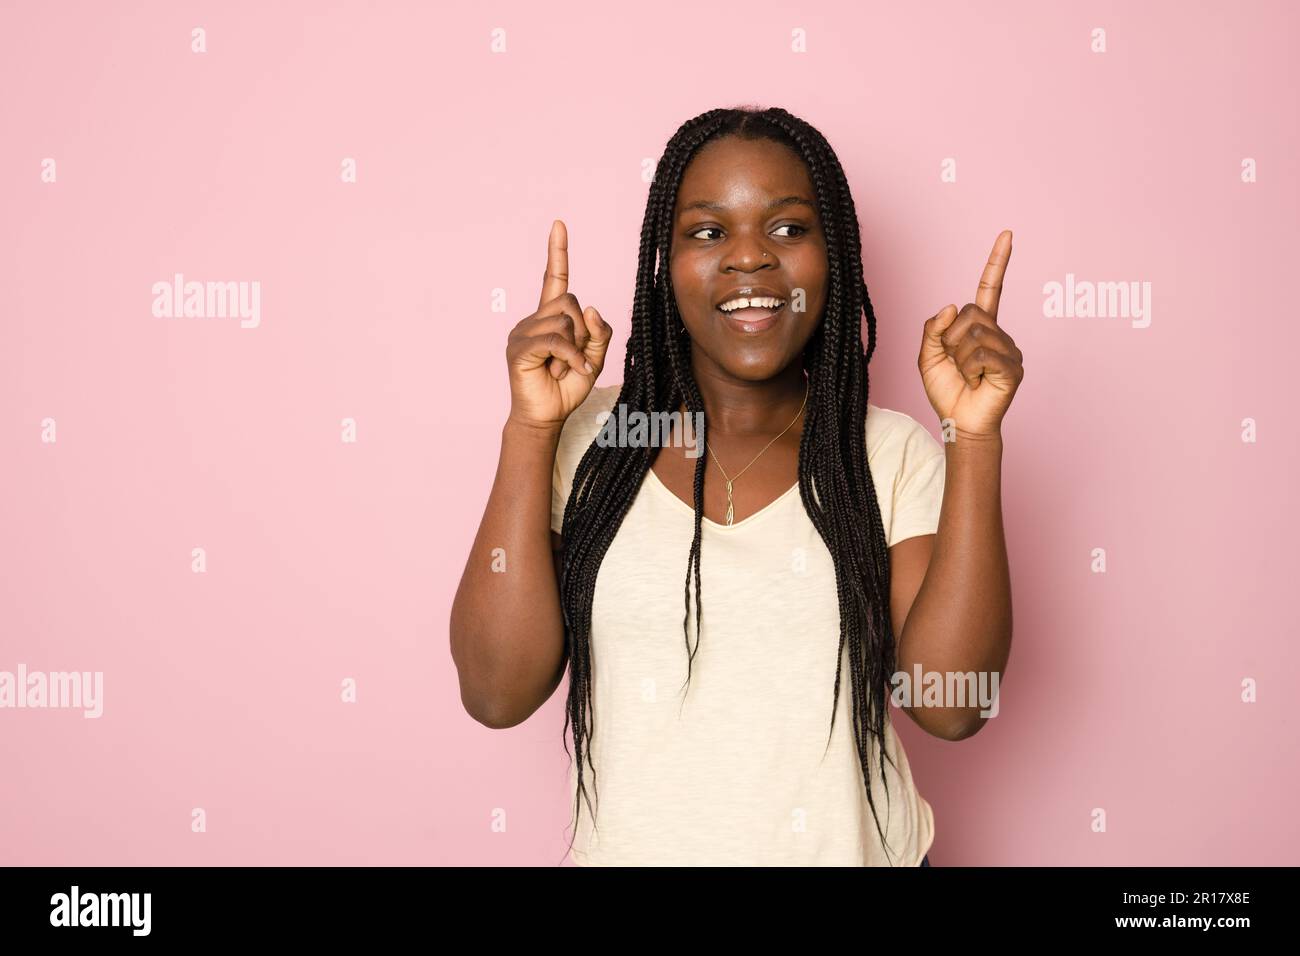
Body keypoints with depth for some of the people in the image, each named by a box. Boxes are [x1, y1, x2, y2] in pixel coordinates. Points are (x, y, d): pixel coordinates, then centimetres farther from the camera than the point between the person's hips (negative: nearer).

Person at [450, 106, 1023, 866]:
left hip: (850, 849, 0)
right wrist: (530, 427, -20)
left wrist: (976, 441, -20)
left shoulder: (895, 454, -6)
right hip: (630, 848, 0)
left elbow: (952, 704, -15)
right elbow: (498, 691, -14)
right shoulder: (588, 439, -6)